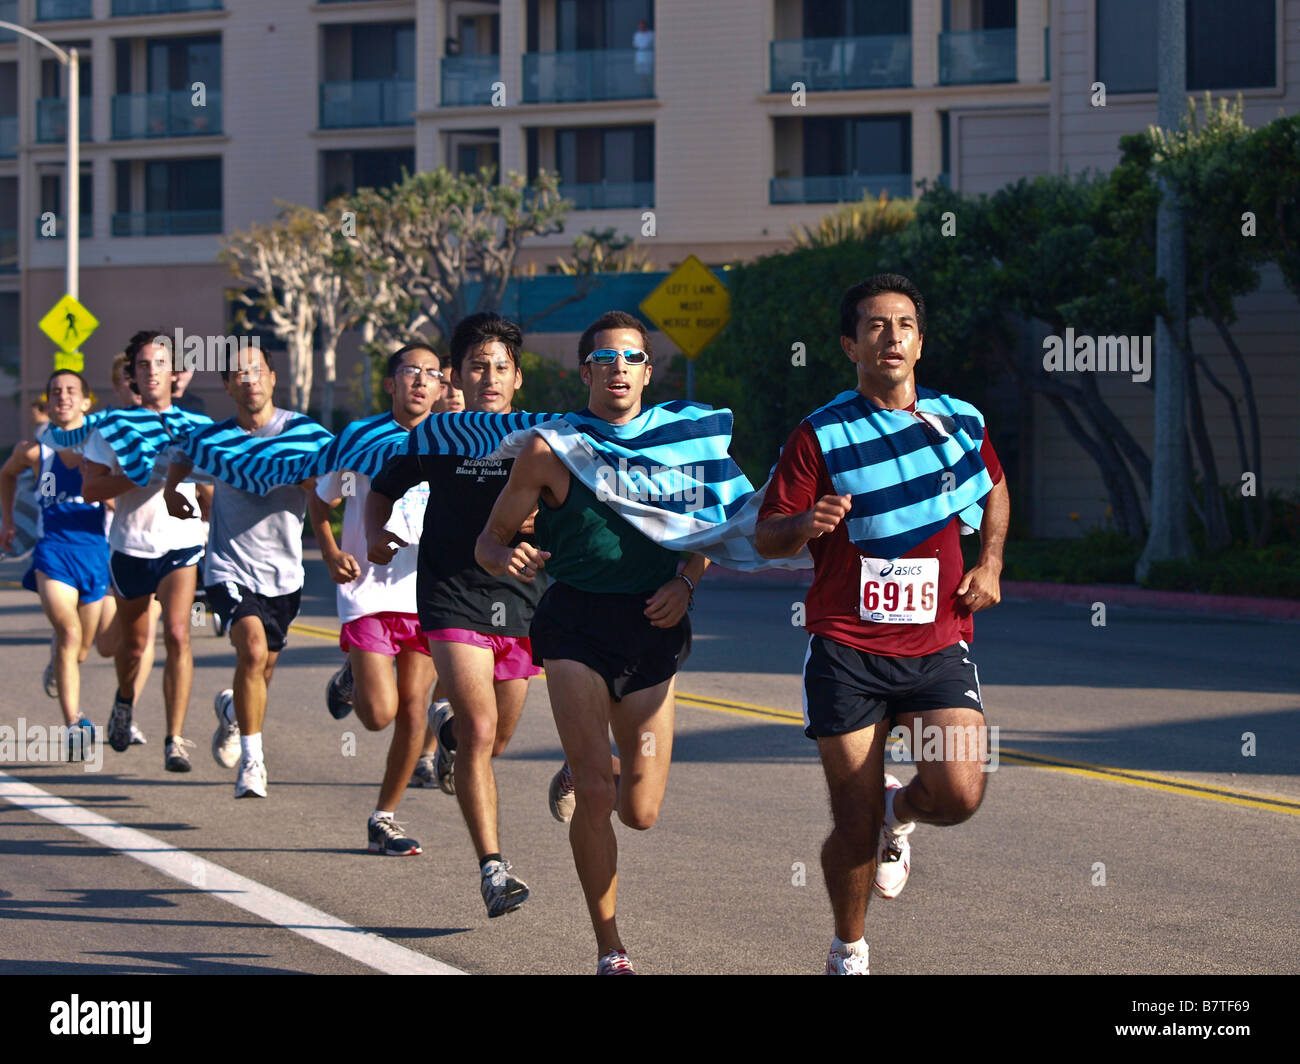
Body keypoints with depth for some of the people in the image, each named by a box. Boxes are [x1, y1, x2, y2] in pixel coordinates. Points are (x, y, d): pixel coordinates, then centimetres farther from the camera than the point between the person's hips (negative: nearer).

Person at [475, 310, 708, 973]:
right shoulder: (551, 450, -2)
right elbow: (489, 541, 3)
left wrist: (685, 582, -3)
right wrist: (507, 558, -20)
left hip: (651, 627, 3)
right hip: (575, 625, -3)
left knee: (640, 813, 3)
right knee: (595, 796, -14)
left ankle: (586, 769, 40)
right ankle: (609, 949, 1)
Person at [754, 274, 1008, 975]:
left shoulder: (961, 421, 6)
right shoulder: (821, 435, -4)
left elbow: (994, 489, 27)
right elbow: (765, 536, -2)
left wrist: (989, 564, 12)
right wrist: (806, 525, -24)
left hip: (938, 646, 2)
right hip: (846, 649, -2)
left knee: (959, 792, -17)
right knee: (853, 825, -1)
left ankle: (898, 813, 20)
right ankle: (848, 953, 25)